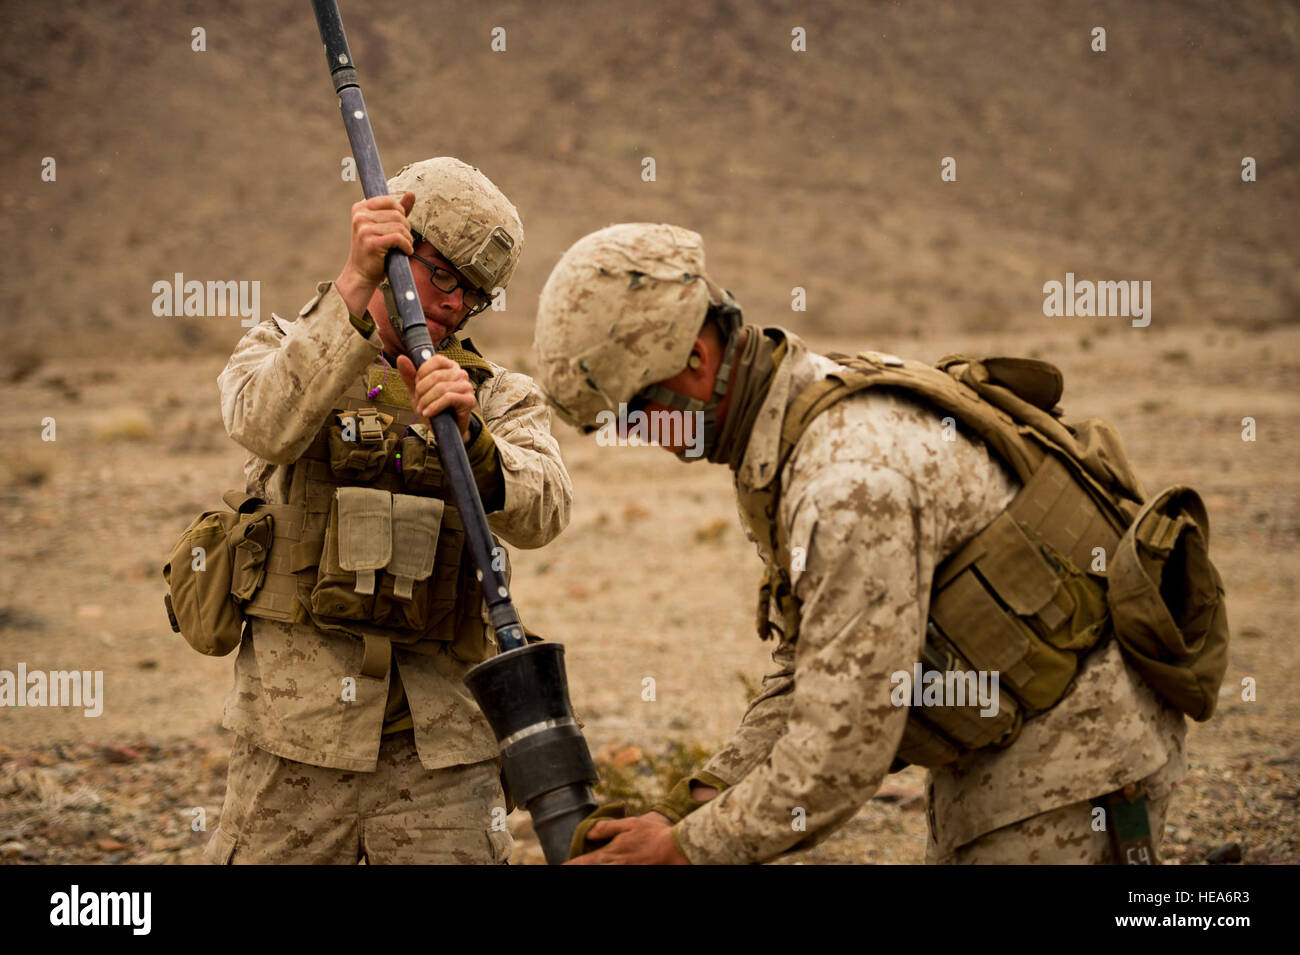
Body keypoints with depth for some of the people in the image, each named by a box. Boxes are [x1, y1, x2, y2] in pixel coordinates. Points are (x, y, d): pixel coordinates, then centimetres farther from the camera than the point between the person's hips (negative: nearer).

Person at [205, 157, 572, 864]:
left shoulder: (499, 395, 10)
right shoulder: (281, 349, 6)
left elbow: (541, 513, -9)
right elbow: (266, 426, -19)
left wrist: (468, 434, -29)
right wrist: (354, 288, -29)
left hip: (442, 732, 2)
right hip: (300, 723, -1)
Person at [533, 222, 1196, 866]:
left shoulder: (852, 479, -28)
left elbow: (843, 751, -28)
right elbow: (810, 672, 10)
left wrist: (691, 847, -17)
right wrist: (700, 800, -2)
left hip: (1071, 762, -10)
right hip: (993, 761, 10)